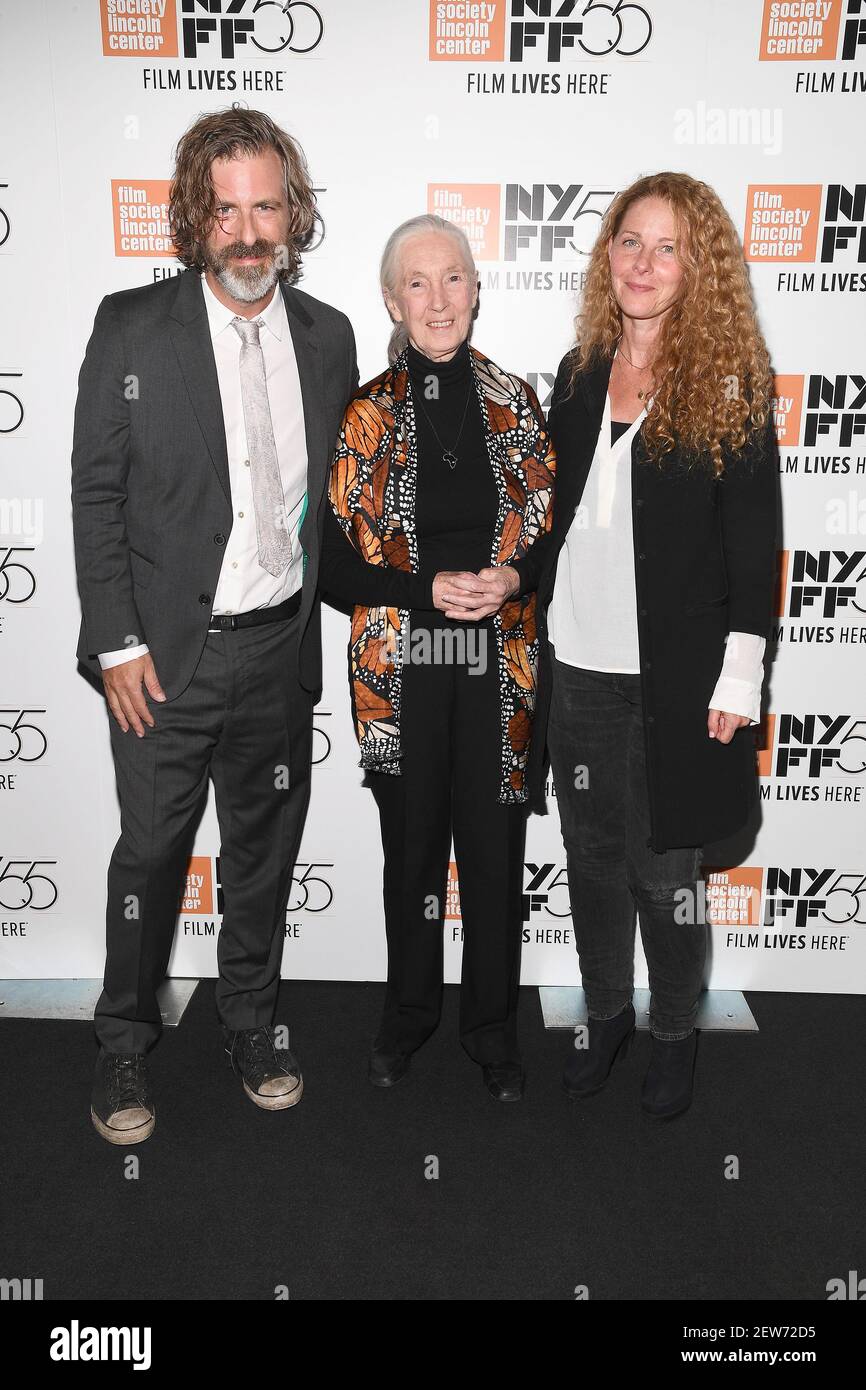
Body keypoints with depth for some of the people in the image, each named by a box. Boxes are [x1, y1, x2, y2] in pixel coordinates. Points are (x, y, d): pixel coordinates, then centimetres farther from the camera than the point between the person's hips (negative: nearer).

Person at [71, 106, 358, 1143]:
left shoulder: (326, 336, 5)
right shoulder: (132, 328, -5)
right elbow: (96, 494, -5)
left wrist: (320, 609, 6)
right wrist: (115, 642, -10)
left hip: (282, 648, 4)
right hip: (165, 654, -3)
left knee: (265, 850, 15)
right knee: (151, 852, 7)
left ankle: (251, 1021, 37)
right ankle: (124, 1045, 29)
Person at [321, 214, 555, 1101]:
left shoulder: (514, 403, 6)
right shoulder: (365, 414, 0)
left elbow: (552, 530, 9)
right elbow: (332, 562, -2)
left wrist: (512, 578, -12)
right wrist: (428, 589, -15)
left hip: (498, 663, 1)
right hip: (401, 670, -1)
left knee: (494, 853, 8)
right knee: (412, 851, 13)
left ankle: (491, 1025, 29)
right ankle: (409, 1012, 35)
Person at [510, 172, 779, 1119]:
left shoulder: (731, 383, -5)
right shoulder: (579, 373, 9)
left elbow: (754, 542, -7)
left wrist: (737, 677, -11)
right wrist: (513, 576, 2)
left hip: (674, 677, -4)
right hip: (577, 667, 5)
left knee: (665, 870, 8)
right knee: (592, 857, 16)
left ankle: (675, 1034, 32)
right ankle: (606, 1014, 37)